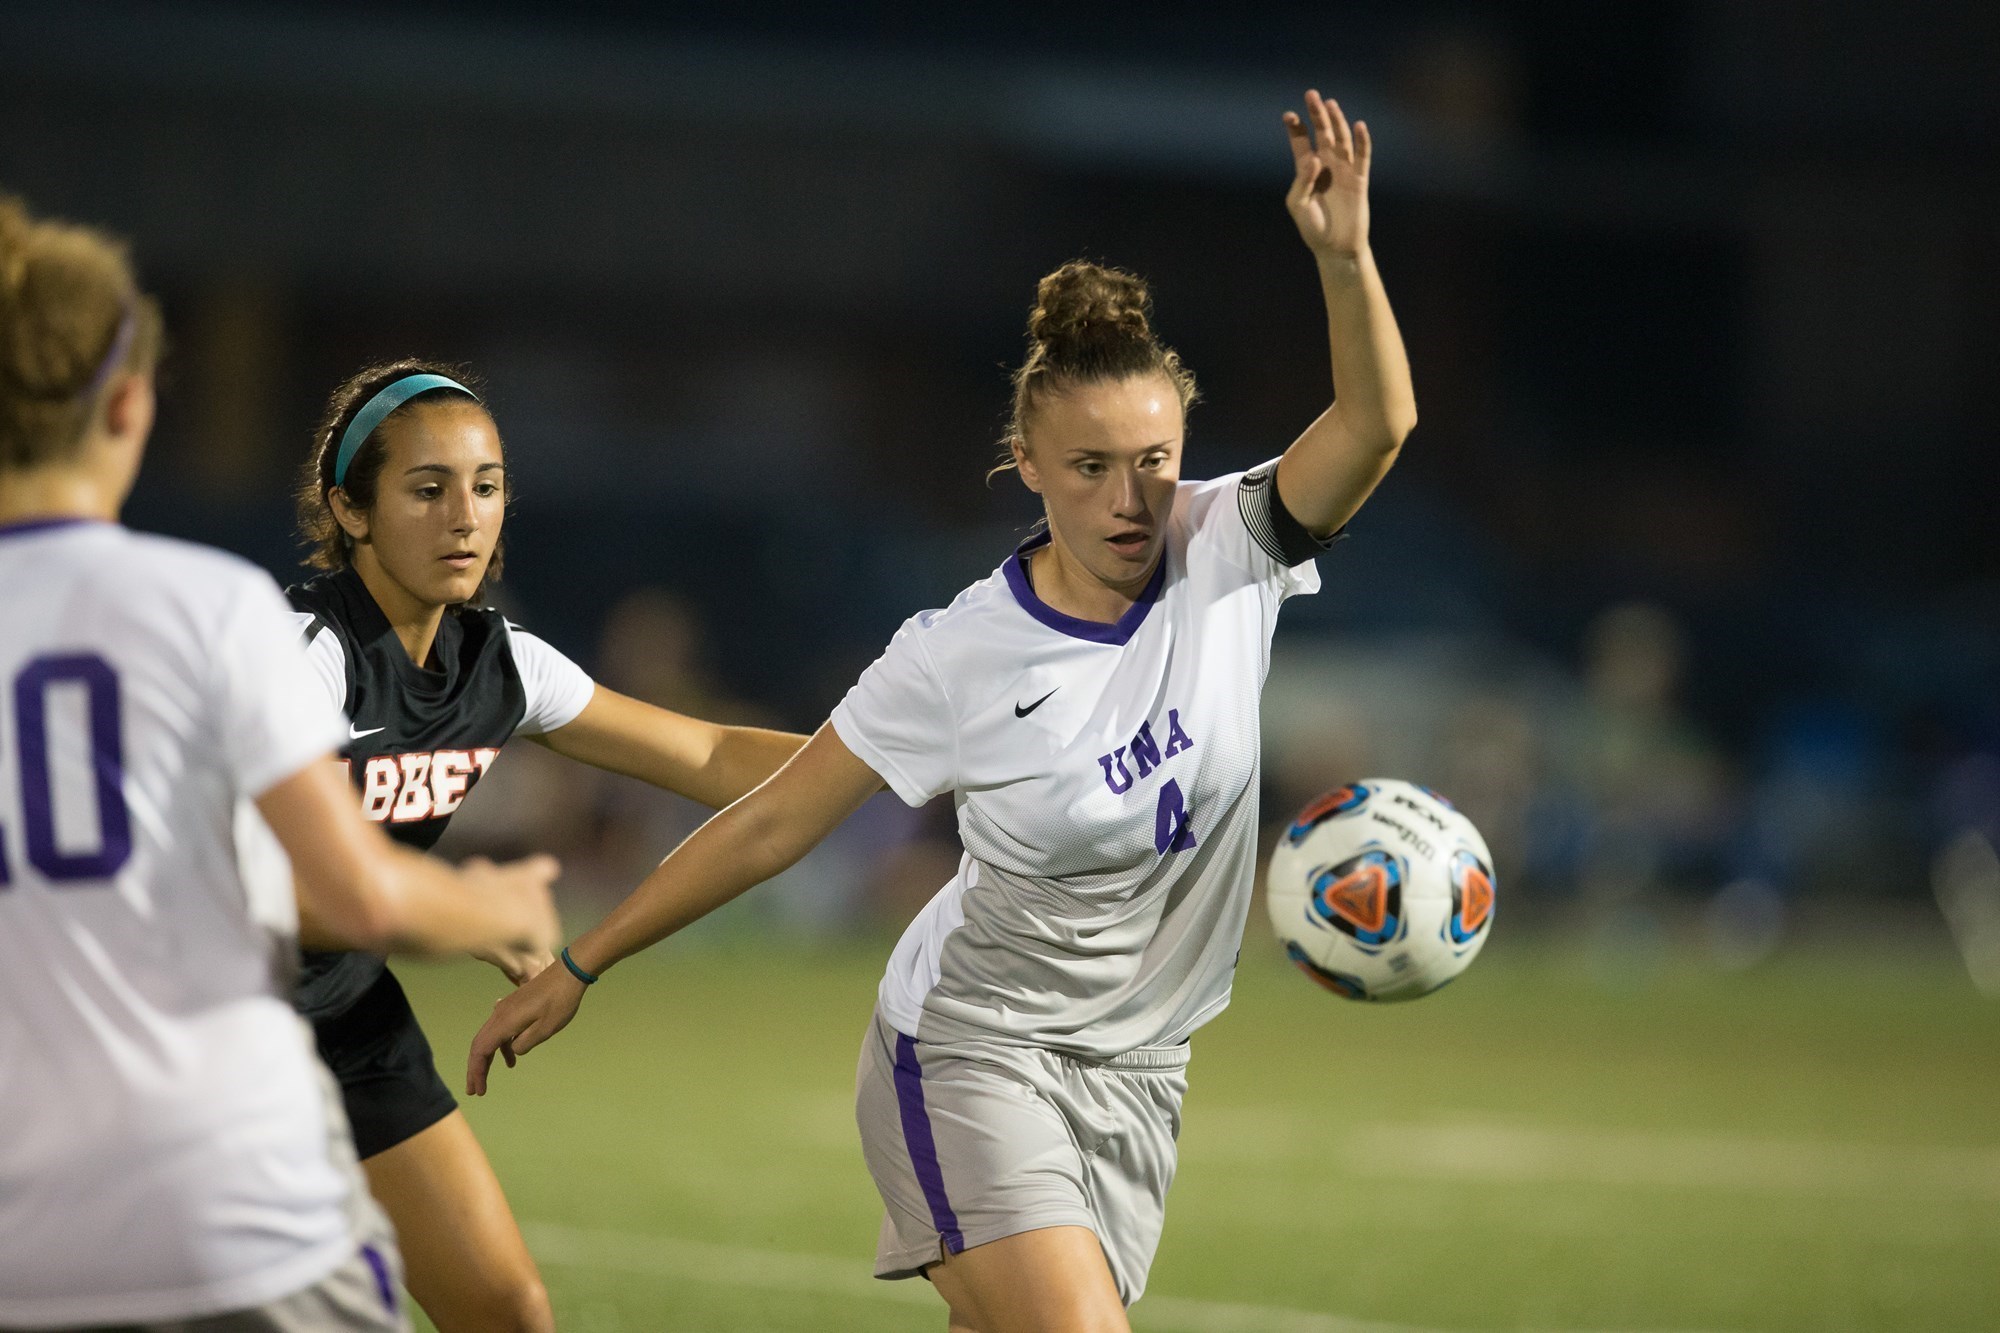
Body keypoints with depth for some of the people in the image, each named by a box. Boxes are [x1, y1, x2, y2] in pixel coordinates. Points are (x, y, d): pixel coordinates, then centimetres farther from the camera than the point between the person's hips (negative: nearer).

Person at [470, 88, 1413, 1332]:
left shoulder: (1226, 555, -7)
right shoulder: (959, 659, -14)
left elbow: (1376, 423, -22)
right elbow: (771, 823, -6)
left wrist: (1344, 254, -40)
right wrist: (579, 966, -3)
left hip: (1133, 1076, 4)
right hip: (970, 1051, -4)